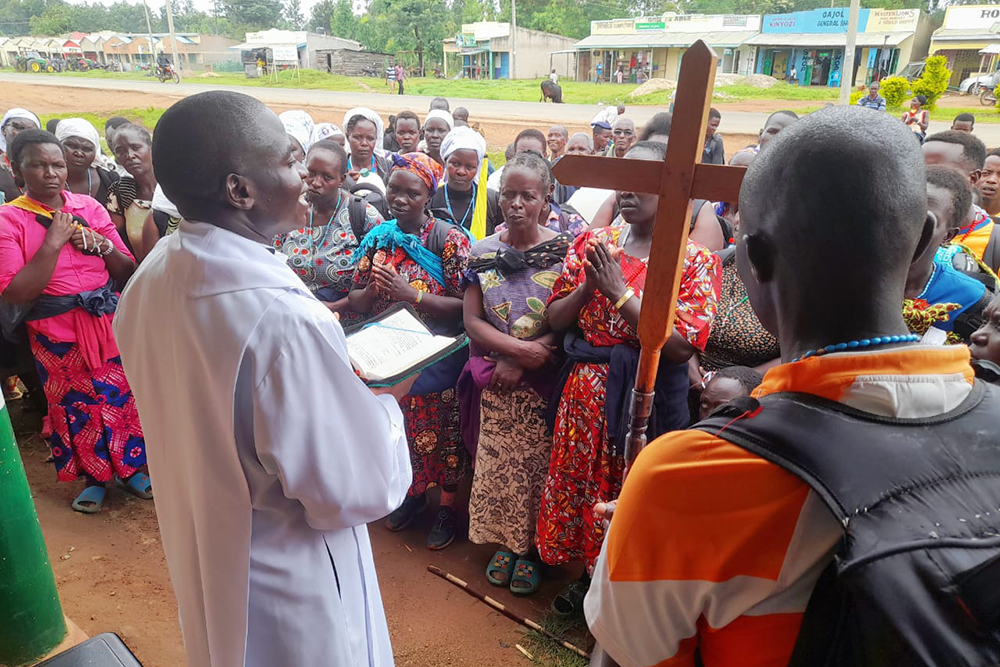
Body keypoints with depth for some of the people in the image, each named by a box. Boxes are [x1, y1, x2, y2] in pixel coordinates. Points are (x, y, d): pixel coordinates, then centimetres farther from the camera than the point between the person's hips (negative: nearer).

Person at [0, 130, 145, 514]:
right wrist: (54, 242, -19)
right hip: (55, 328, -2)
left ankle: (130, 468, 27)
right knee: (75, 403, 9)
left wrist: (103, 244, -12)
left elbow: (127, 270, 8)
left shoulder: (89, 206, 4)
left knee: (121, 394, 9)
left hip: (107, 317, 3)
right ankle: (94, 477, 28)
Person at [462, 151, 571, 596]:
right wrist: (516, 347, -16)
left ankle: (531, 548, 28)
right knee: (496, 462, 10)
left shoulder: (564, 251, -5)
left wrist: (521, 361, -17)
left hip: (544, 380, -2)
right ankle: (503, 542, 32)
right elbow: (472, 320, -1)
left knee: (536, 463, 6)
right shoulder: (483, 252, 3)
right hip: (494, 380, 2)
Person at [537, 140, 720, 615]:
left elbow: (681, 345, -19)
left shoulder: (694, 261, -8)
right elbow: (555, 319, 5)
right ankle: (589, 576, 42)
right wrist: (589, 286, -14)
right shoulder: (592, 242, 4)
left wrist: (620, 291, -20)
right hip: (584, 392, 5)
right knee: (579, 485, 16)